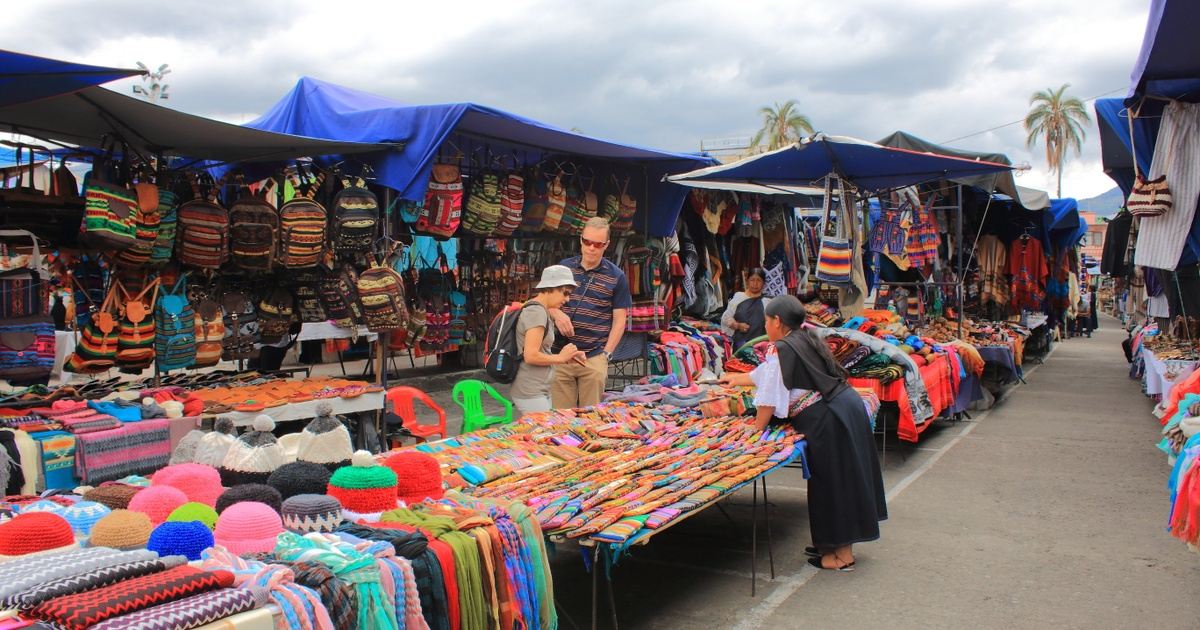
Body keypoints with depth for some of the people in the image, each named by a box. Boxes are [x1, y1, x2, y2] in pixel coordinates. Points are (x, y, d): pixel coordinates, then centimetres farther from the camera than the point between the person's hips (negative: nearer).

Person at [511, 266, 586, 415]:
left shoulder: (533, 309, 15)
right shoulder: (537, 312, -14)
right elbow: (531, 356, -22)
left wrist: (567, 357, 7)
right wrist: (561, 357, -9)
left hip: (538, 391, 10)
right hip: (532, 395, -10)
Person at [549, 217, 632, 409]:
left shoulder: (616, 277, 2)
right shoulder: (564, 267, 8)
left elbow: (619, 321, 3)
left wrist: (606, 355, -5)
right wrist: (556, 313, -6)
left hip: (594, 357, -2)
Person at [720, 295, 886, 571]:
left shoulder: (781, 350, -11)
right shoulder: (807, 341, 18)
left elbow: (770, 398, -12)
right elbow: (764, 374, 33)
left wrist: (756, 428, 3)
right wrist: (737, 378, 46)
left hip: (828, 420, -9)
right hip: (850, 406, 10)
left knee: (831, 484, 2)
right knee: (846, 479, 16)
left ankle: (842, 555, 12)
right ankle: (841, 544, 29)